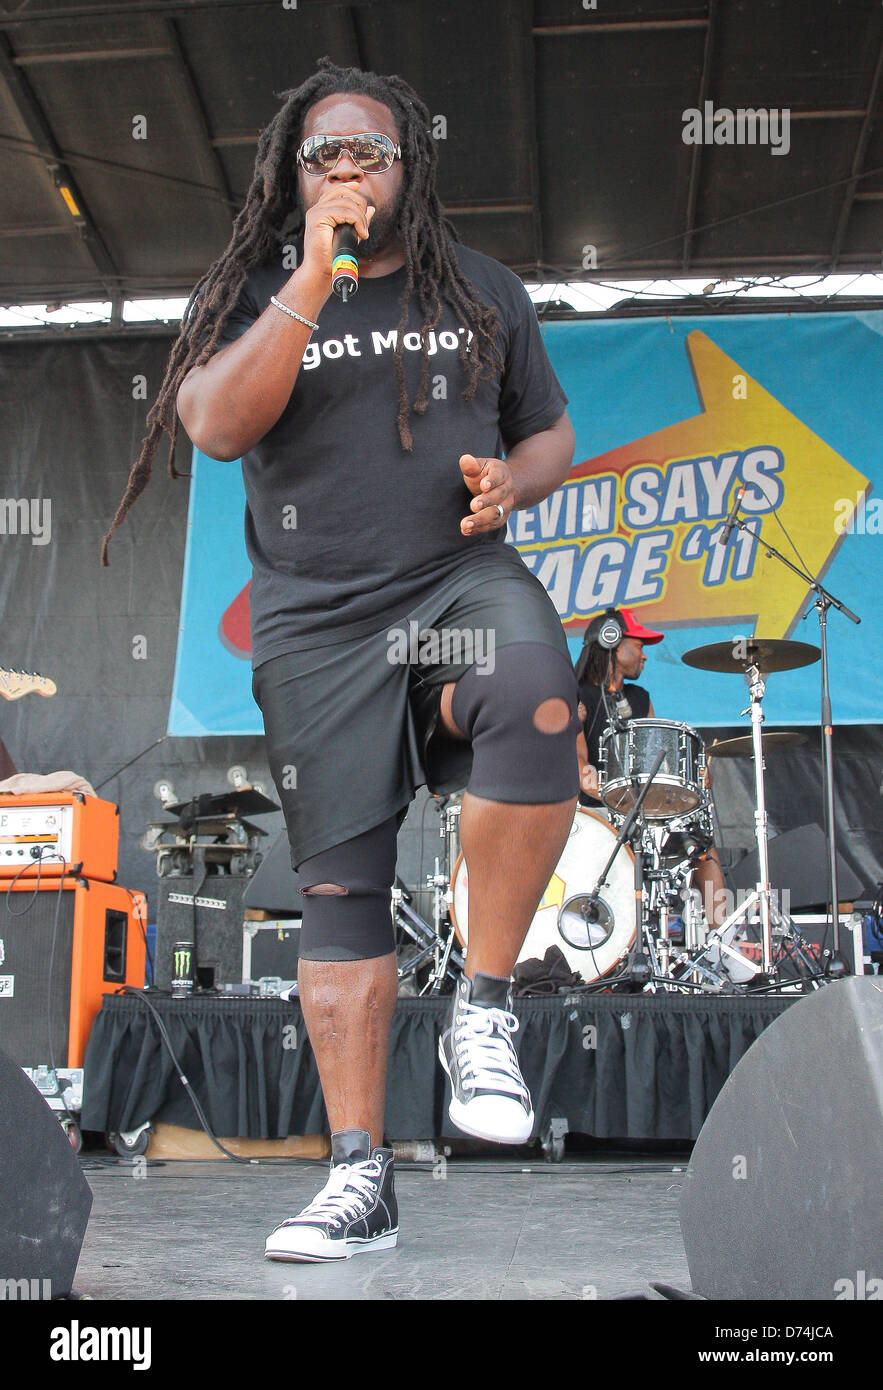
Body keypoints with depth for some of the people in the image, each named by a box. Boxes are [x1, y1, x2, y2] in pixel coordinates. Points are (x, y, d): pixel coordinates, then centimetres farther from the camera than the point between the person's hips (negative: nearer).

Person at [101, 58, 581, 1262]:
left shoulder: (483, 291, 15)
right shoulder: (253, 295, 10)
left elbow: (553, 432, 21)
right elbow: (217, 426, -9)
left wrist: (512, 479, -2)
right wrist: (312, 282, -13)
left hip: (462, 578, 1)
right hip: (316, 620, 0)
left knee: (536, 700, -35)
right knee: (338, 888, -2)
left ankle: (483, 1009, -17)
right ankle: (360, 1176, 8)